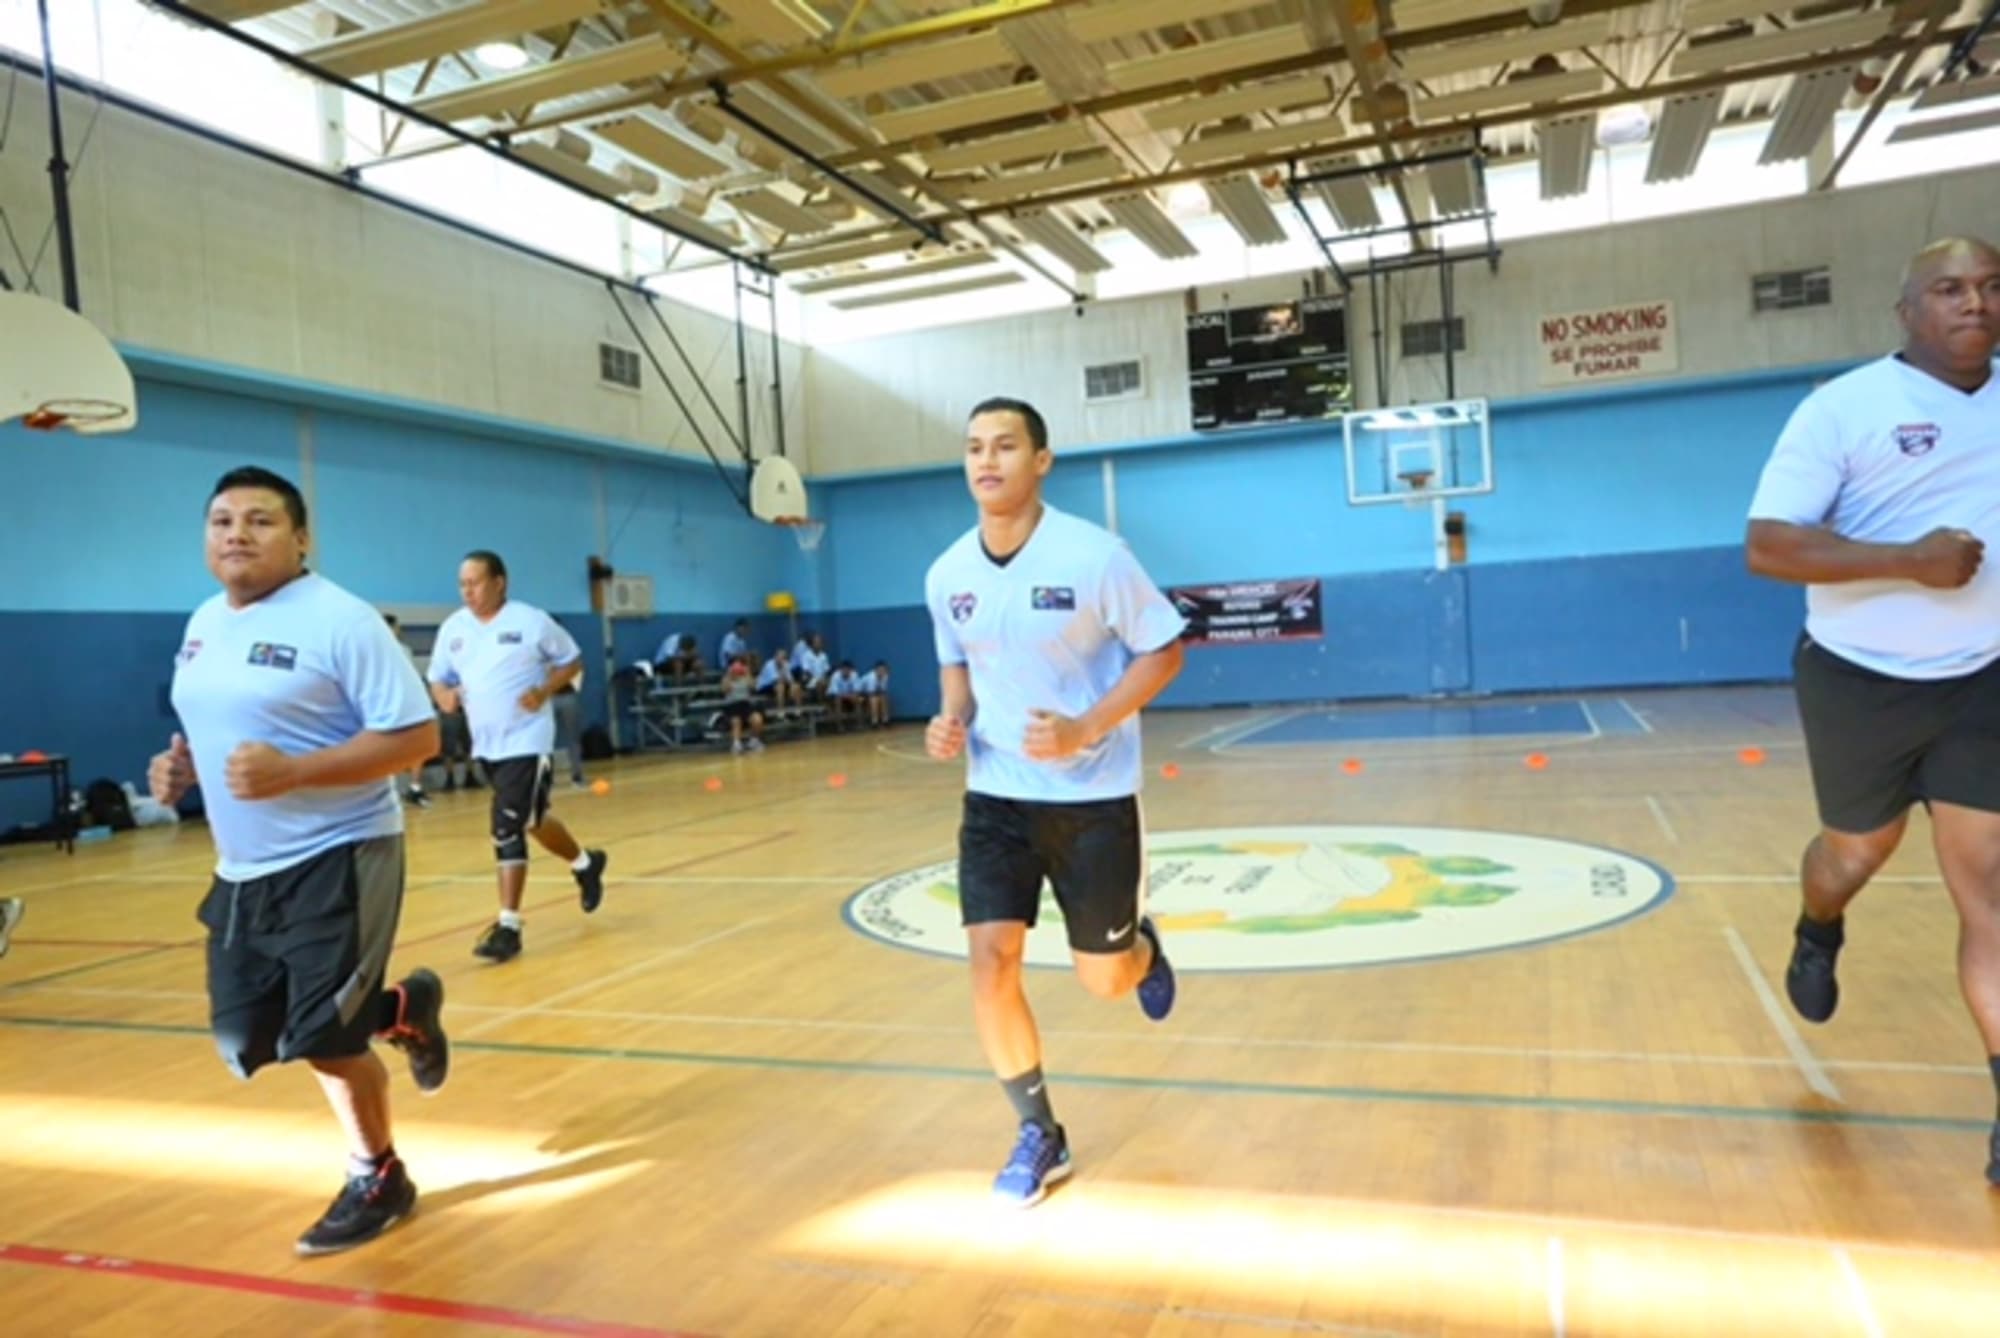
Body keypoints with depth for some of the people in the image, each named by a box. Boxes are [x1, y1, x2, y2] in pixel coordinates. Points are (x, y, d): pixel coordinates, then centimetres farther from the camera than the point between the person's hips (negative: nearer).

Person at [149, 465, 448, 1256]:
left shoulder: (341, 621, -16)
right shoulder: (204, 625, 9)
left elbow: (416, 737, -20)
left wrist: (292, 770, -27)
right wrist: (180, 765, 3)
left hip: (334, 859, -8)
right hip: (243, 870, 8)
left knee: (320, 1036, -5)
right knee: (244, 1035, 10)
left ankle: (378, 1182, 21)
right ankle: (401, 1013, 35)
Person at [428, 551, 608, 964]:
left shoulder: (531, 621, -9)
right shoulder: (453, 628, 5)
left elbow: (572, 661, 0)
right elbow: (437, 677, 13)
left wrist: (543, 691, -17)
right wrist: (443, 695, -11)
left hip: (526, 741, -6)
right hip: (486, 745, 6)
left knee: (507, 829, -12)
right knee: (531, 819, 20)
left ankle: (508, 925, -5)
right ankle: (585, 863, 46)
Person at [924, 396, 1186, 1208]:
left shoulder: (1096, 556, -16)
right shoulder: (947, 576, -3)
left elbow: (1163, 652, -8)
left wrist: (1087, 730, -21)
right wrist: (952, 722, -8)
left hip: (1092, 797, -3)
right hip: (996, 797, 3)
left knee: (1103, 978, 7)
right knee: (990, 965, -6)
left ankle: (1143, 948, 47)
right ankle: (1039, 1134, 16)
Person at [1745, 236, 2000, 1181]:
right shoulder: (1845, 407, -12)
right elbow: (1766, 546, -18)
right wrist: (1908, 560, -28)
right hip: (1861, 680, -3)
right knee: (1859, 852, 16)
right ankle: (1817, 939, 51)